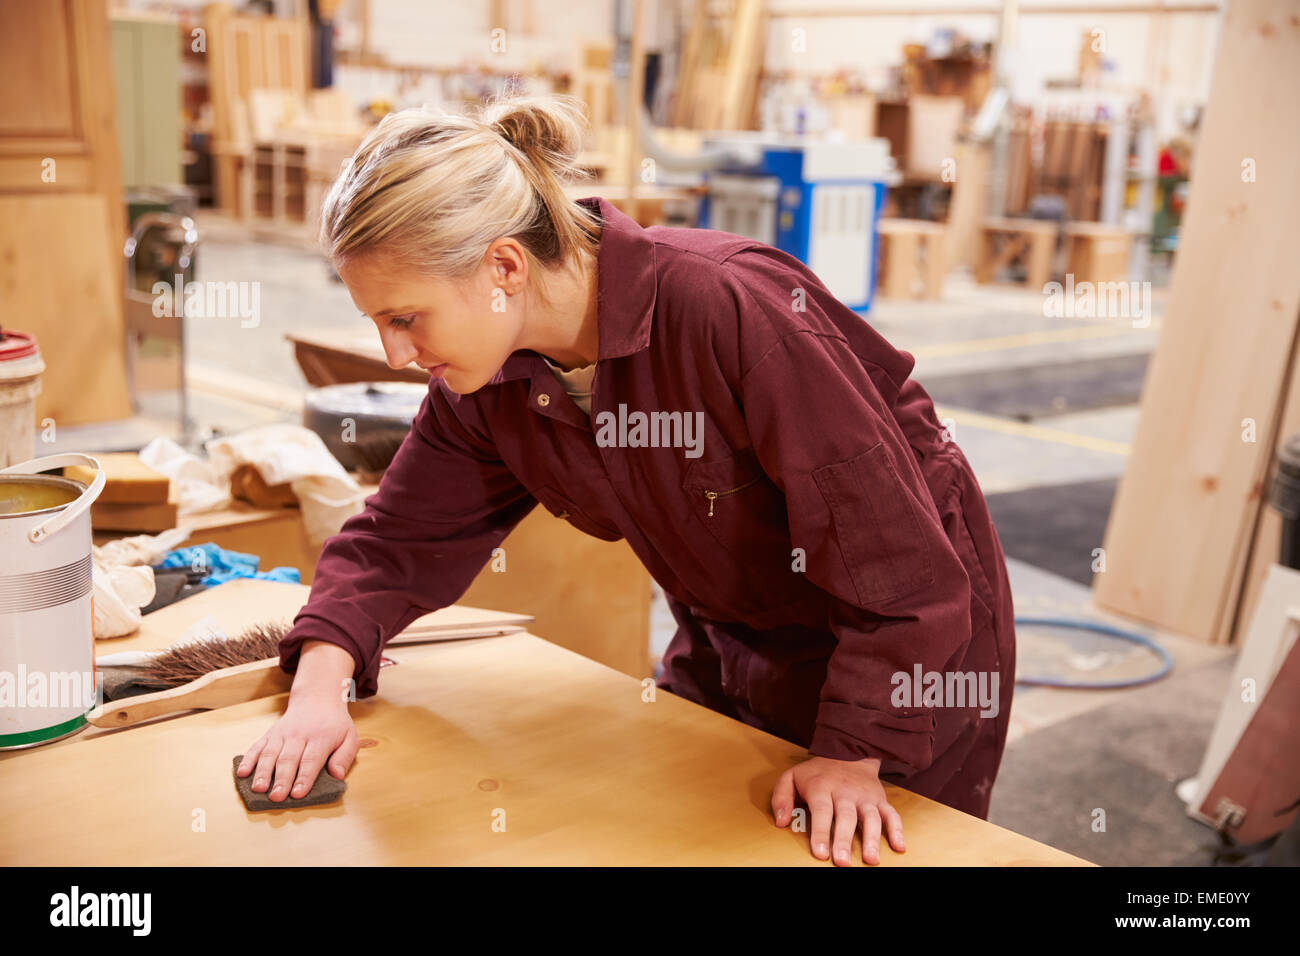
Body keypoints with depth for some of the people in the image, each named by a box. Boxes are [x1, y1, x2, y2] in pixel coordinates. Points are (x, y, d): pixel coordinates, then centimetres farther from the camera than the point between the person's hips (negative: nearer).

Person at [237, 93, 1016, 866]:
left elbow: (895, 553, -30)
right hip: (727, 644, 6)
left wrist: (855, 755, -25)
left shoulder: (733, 308, -35)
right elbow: (398, 540, -1)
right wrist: (321, 687, -18)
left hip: (911, 650, -6)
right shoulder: (486, 382, -13)